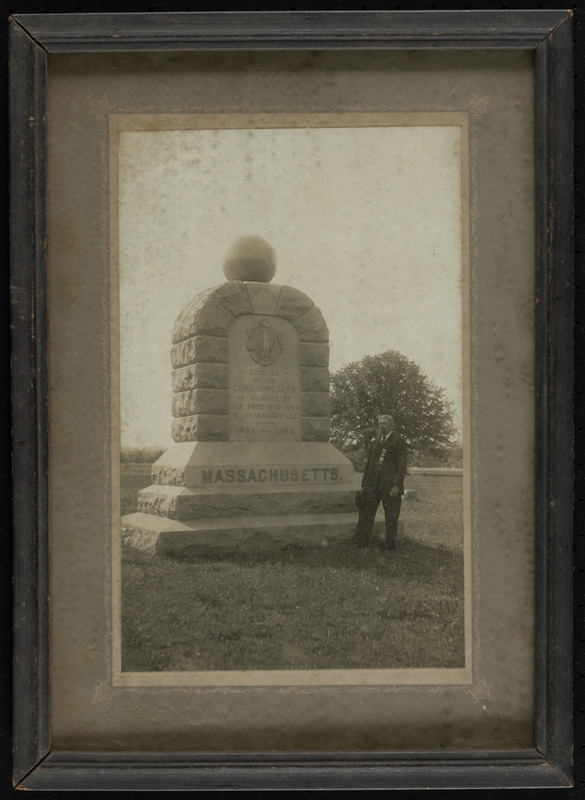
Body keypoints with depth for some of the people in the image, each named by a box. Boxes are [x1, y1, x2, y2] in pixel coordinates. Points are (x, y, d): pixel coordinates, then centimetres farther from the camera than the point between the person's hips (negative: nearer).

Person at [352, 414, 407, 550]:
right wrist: (364, 485, 12)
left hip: (390, 486, -5)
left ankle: (390, 545, 9)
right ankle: (360, 543, 7)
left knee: (391, 517, 1)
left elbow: (402, 465, -5)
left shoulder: (398, 441, 1)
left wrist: (397, 485, -14)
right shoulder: (374, 443, 18)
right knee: (366, 514, 3)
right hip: (373, 485, 5)